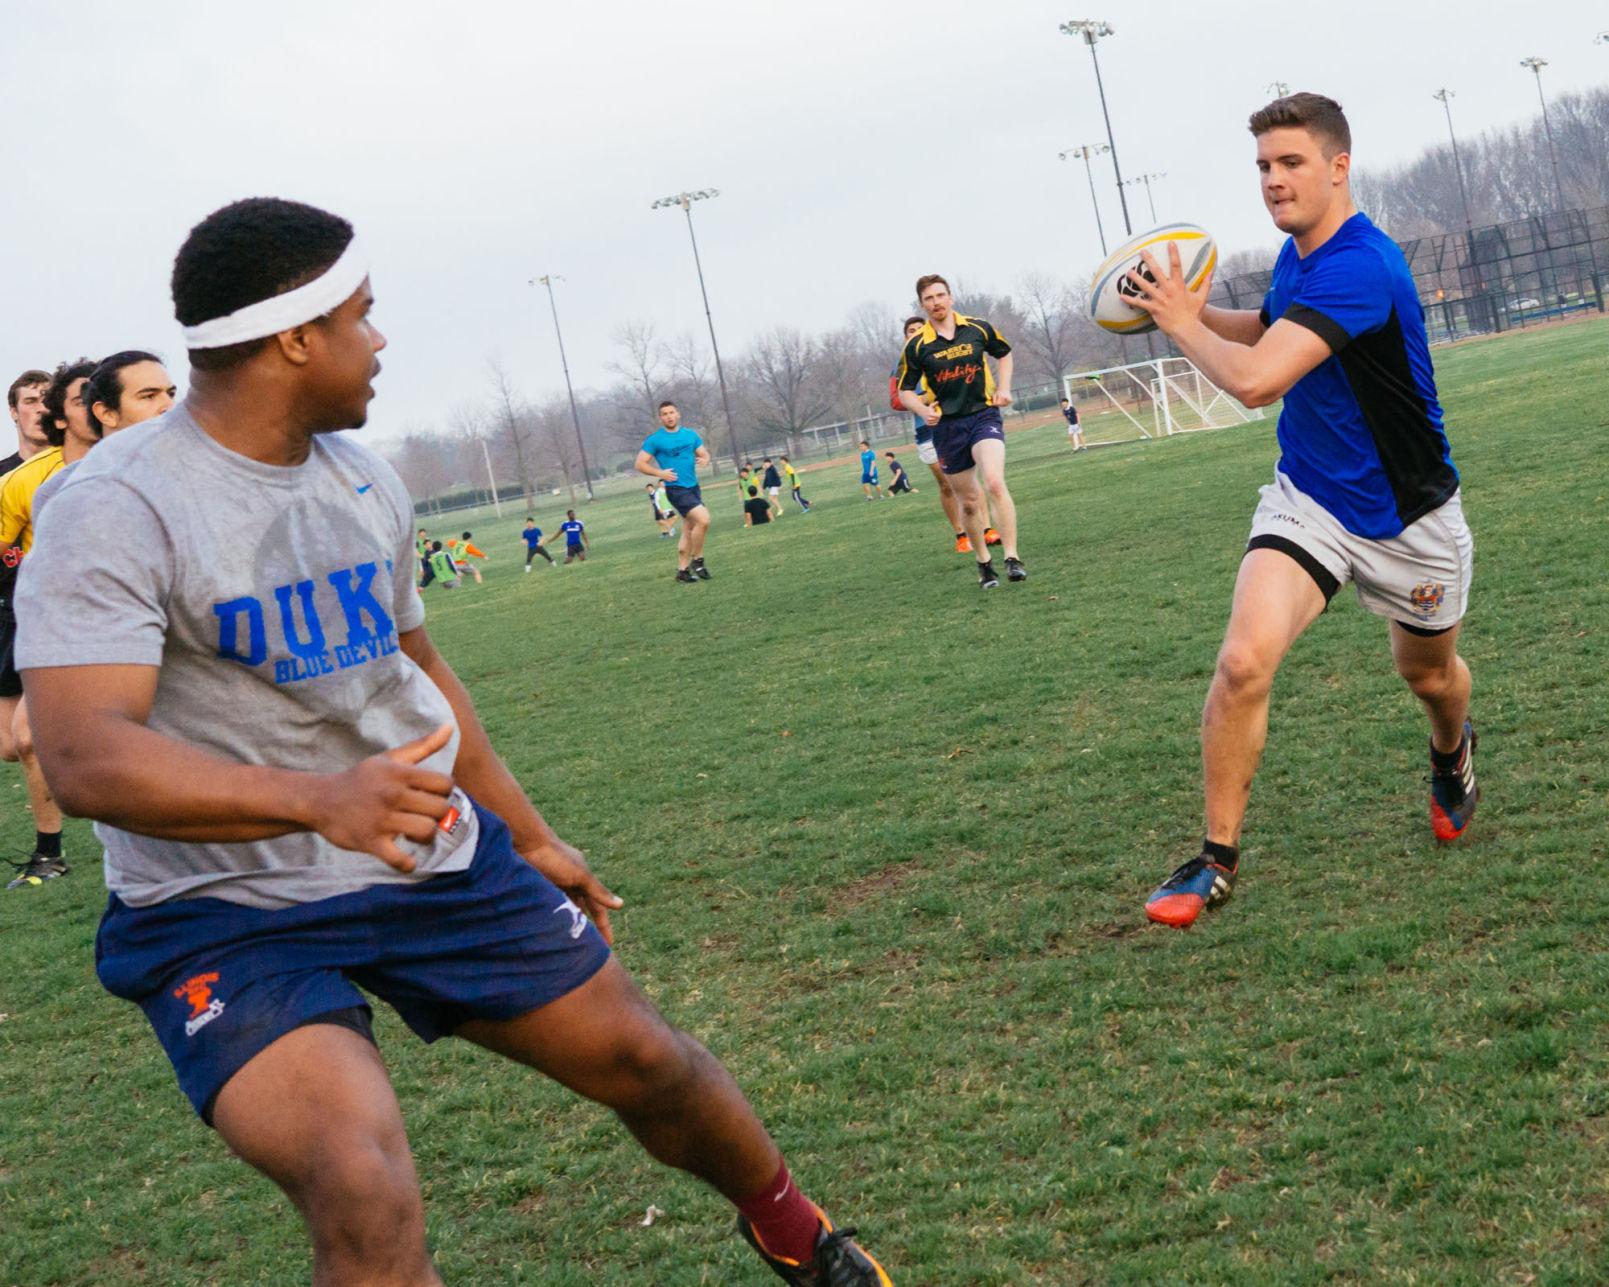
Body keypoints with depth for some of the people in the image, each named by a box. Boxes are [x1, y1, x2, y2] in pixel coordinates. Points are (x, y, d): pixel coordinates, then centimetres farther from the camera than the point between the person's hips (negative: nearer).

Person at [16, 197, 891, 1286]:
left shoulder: (365, 480, 6)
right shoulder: (118, 511, -18)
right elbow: (84, 756, -29)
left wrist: (531, 837, 24)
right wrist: (320, 799, -43)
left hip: (438, 861, 6)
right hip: (226, 918, -6)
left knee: (648, 1061, 12)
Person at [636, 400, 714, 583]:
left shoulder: (691, 435, 10)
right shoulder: (654, 439, -4)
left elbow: (704, 454, 14)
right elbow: (640, 464, -2)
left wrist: (705, 460, -10)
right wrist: (660, 473, -16)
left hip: (693, 486, 6)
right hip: (676, 489, -6)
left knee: (689, 531, 11)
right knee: (703, 519, -22)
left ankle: (682, 570, 21)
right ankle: (697, 561, -7)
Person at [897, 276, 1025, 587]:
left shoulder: (978, 328, 2)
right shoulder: (916, 345, -1)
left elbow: (1003, 353, 21)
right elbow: (905, 391, 5)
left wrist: (1004, 388, 5)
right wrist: (923, 410, -15)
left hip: (984, 414, -1)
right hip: (946, 425, 1)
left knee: (994, 483, -24)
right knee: (969, 501, 7)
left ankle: (1012, 558, -23)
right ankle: (984, 563, 26)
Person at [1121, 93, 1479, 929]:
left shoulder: (1360, 267, -30)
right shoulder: (1295, 256, -2)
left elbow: (1254, 379, -38)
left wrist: (1178, 320, -21)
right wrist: (1199, 312, 2)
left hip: (1407, 514, -4)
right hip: (1309, 499, 5)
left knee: (1428, 672, 21)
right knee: (1244, 660, -19)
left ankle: (1451, 754, 59)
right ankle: (1217, 860, -8)